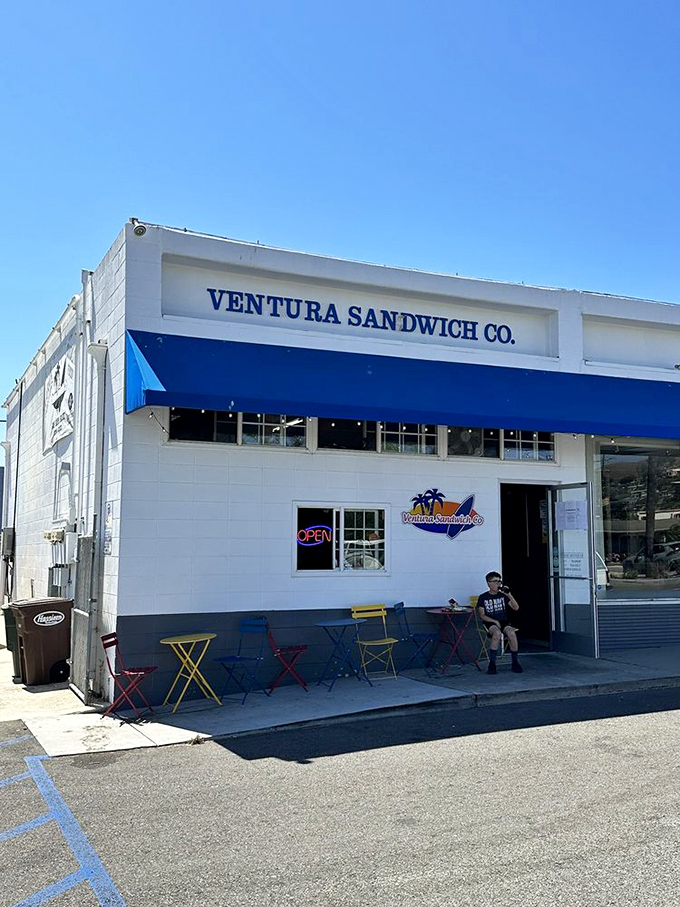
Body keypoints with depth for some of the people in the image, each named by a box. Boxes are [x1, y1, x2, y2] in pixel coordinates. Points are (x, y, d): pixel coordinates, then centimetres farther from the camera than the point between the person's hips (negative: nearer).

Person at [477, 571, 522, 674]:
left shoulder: (503, 596, 12)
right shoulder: (483, 597, 6)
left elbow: (516, 608, 4)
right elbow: (482, 615, 0)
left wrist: (509, 595, -9)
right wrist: (495, 621, -13)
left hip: (504, 622, 2)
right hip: (490, 623, -2)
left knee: (511, 633, -32)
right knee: (497, 633, -37)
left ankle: (515, 662, -17)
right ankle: (492, 664, -29)